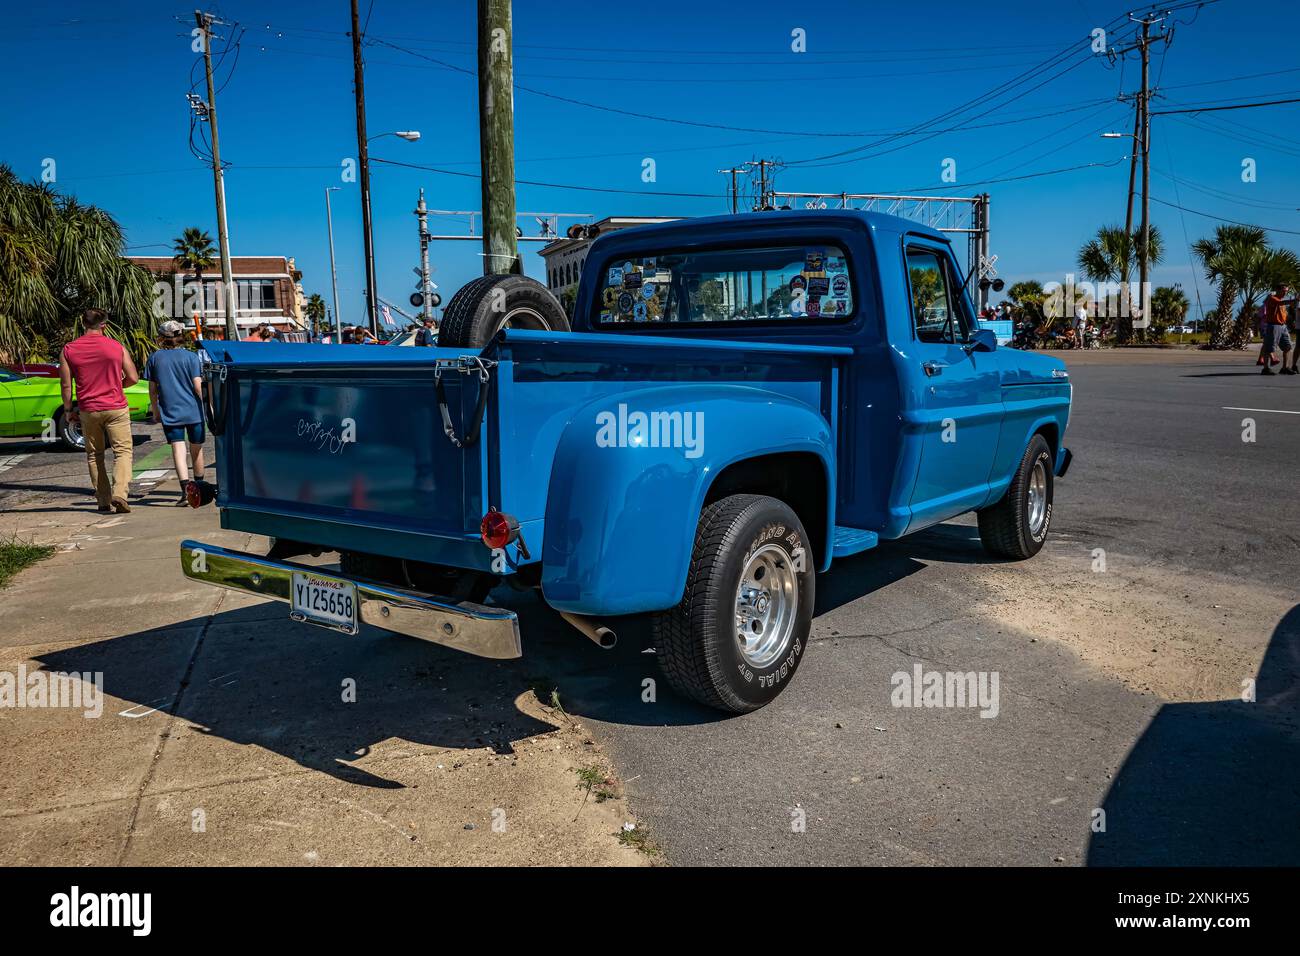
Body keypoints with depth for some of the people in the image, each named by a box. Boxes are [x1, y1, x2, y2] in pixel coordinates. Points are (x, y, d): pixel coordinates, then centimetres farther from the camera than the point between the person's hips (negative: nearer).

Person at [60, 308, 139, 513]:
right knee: (123, 451, 0)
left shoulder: (68, 350, 0)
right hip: (116, 408, -2)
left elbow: (65, 385, 1)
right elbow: (133, 378, -1)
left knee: (94, 455, 14)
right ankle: (119, 494, -19)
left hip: (88, 410, 2)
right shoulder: (116, 346, -3)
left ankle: (103, 500, 15)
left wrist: (69, 410, 12)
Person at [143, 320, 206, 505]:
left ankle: (186, 488, -22)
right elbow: (198, 387, -7)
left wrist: (155, 411, 19)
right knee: (197, 450, 14)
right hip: (193, 411, 0)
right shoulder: (190, 356, -3)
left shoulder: (154, 358, 3)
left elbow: (152, 390, 7)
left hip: (170, 412, 0)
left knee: (178, 450, -6)